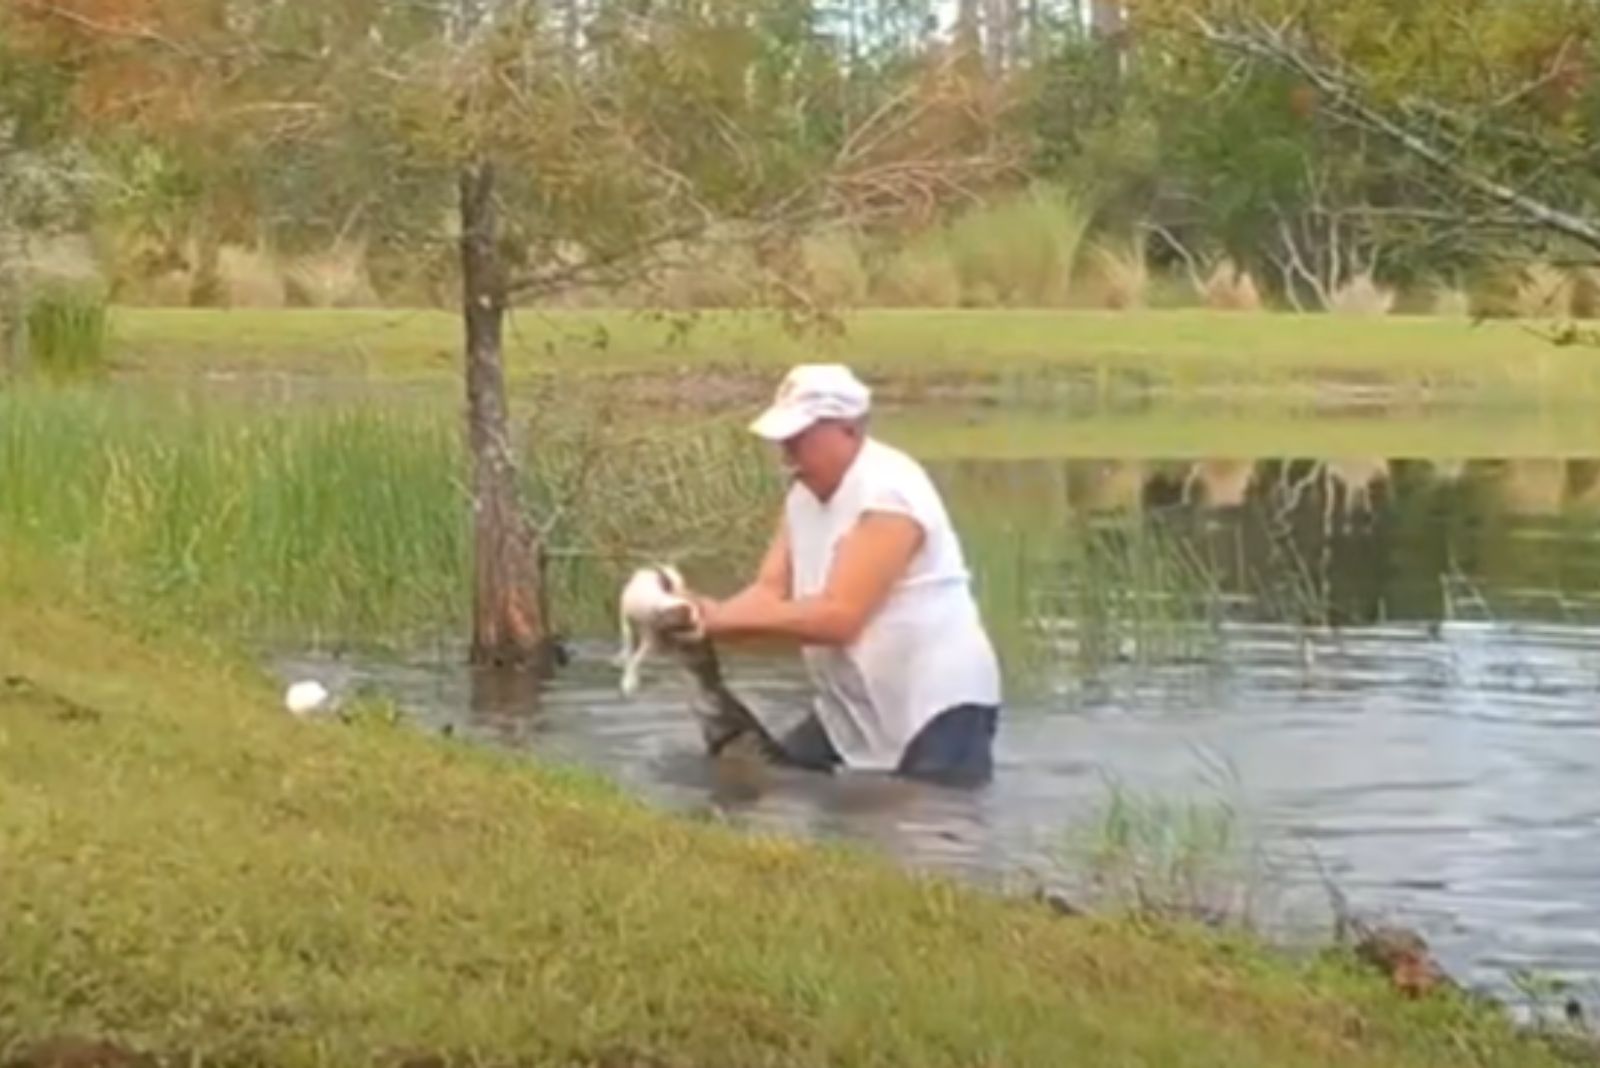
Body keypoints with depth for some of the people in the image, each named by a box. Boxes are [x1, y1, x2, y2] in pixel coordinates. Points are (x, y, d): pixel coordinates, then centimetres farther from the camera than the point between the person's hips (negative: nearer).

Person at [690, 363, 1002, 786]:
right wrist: (706, 616, -23)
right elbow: (771, 591, -2)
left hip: (938, 704, -9)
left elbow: (838, 617, -31)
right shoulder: (804, 496, 6)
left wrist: (723, 619, -32)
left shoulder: (887, 493, -23)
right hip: (854, 705, 9)